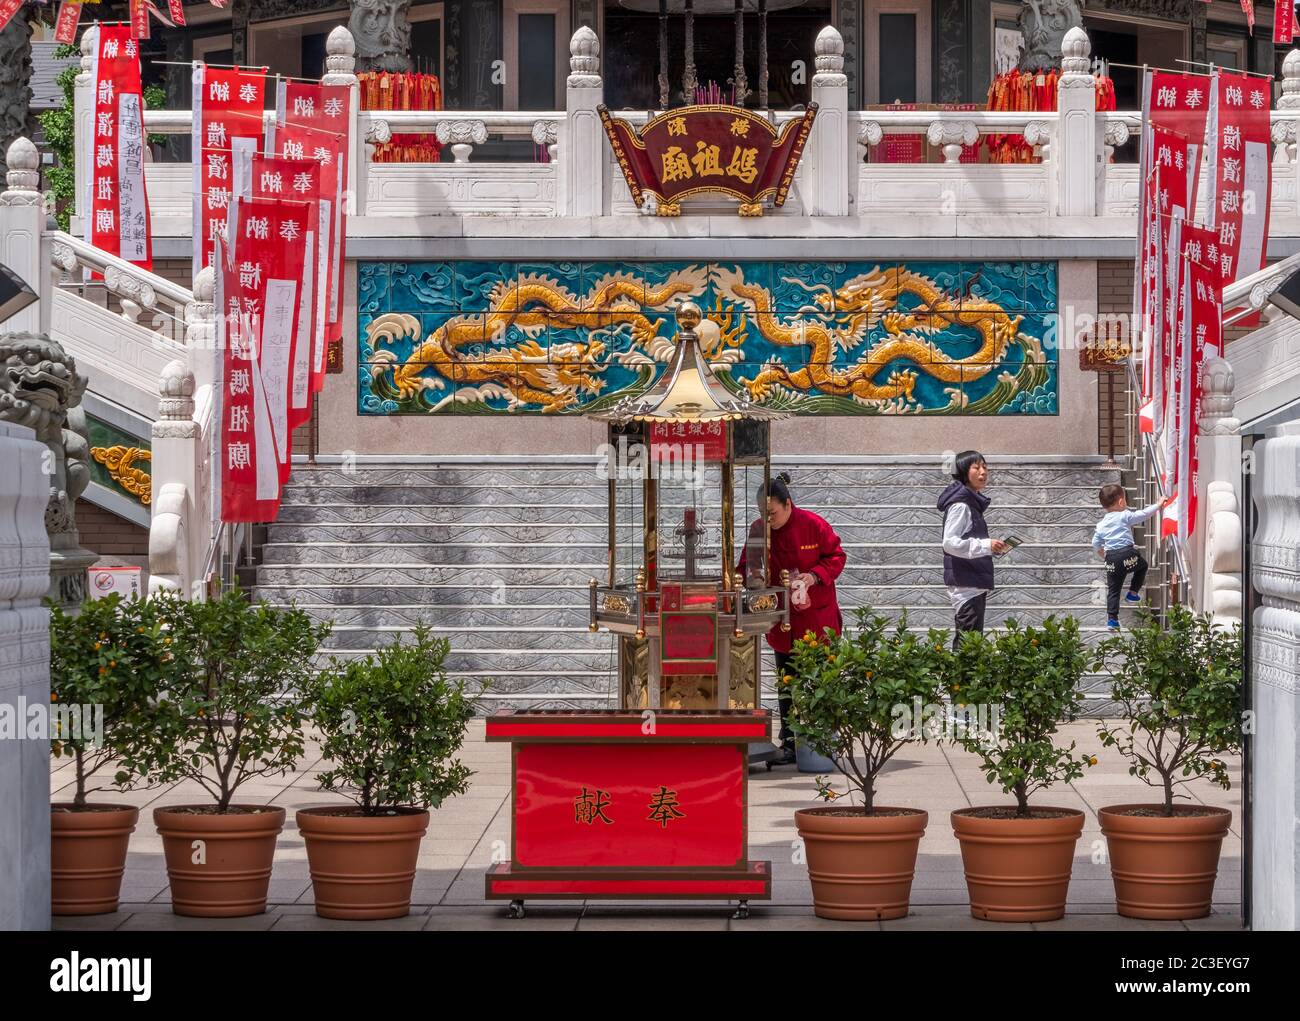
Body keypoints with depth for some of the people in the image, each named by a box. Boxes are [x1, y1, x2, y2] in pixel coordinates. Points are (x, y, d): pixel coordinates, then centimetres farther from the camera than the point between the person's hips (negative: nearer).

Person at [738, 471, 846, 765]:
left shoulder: (813, 524, -10)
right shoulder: (759, 530, 0)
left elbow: (836, 556, -2)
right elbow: (746, 569, 8)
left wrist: (815, 575, -18)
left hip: (817, 619, -3)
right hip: (783, 623, 3)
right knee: (786, 686, 7)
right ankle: (790, 744, 13)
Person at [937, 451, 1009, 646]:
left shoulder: (974, 503, 18)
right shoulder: (960, 504, -11)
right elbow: (950, 543, -20)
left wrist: (993, 547, 10)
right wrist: (986, 545, -24)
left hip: (975, 583, 10)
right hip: (965, 583, -10)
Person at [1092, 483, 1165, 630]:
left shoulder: (1101, 525, 13)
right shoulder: (1125, 516, -1)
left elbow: (1096, 544, 15)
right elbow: (1143, 514, -3)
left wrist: (1104, 555, 34)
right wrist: (1158, 505, 9)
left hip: (1112, 559, 3)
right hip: (1128, 555, -3)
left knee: (1113, 590, 8)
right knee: (1142, 565, 29)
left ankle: (1112, 618, 0)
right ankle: (1133, 593, 27)